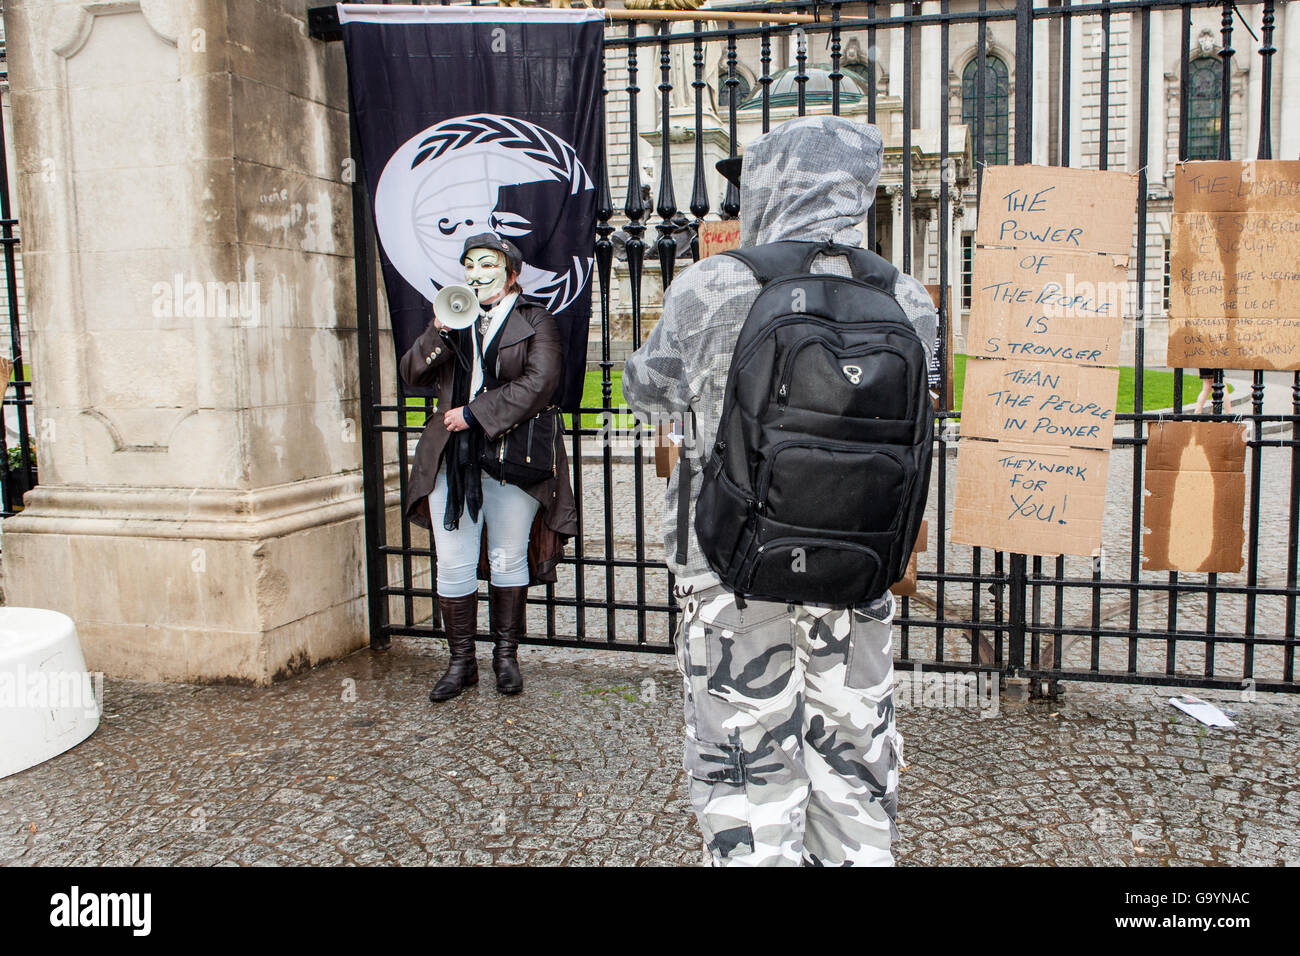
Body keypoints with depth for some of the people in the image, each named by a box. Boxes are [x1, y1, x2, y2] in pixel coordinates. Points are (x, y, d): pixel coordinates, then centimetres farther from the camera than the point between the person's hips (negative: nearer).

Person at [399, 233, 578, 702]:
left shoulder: (535, 321, 3)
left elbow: (538, 383, -11)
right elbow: (411, 374, 10)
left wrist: (475, 413, -14)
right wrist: (438, 333, -8)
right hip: (451, 458, 3)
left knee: (509, 560, 6)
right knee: (452, 565, 3)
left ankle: (506, 655, 21)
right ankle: (461, 661, 16)